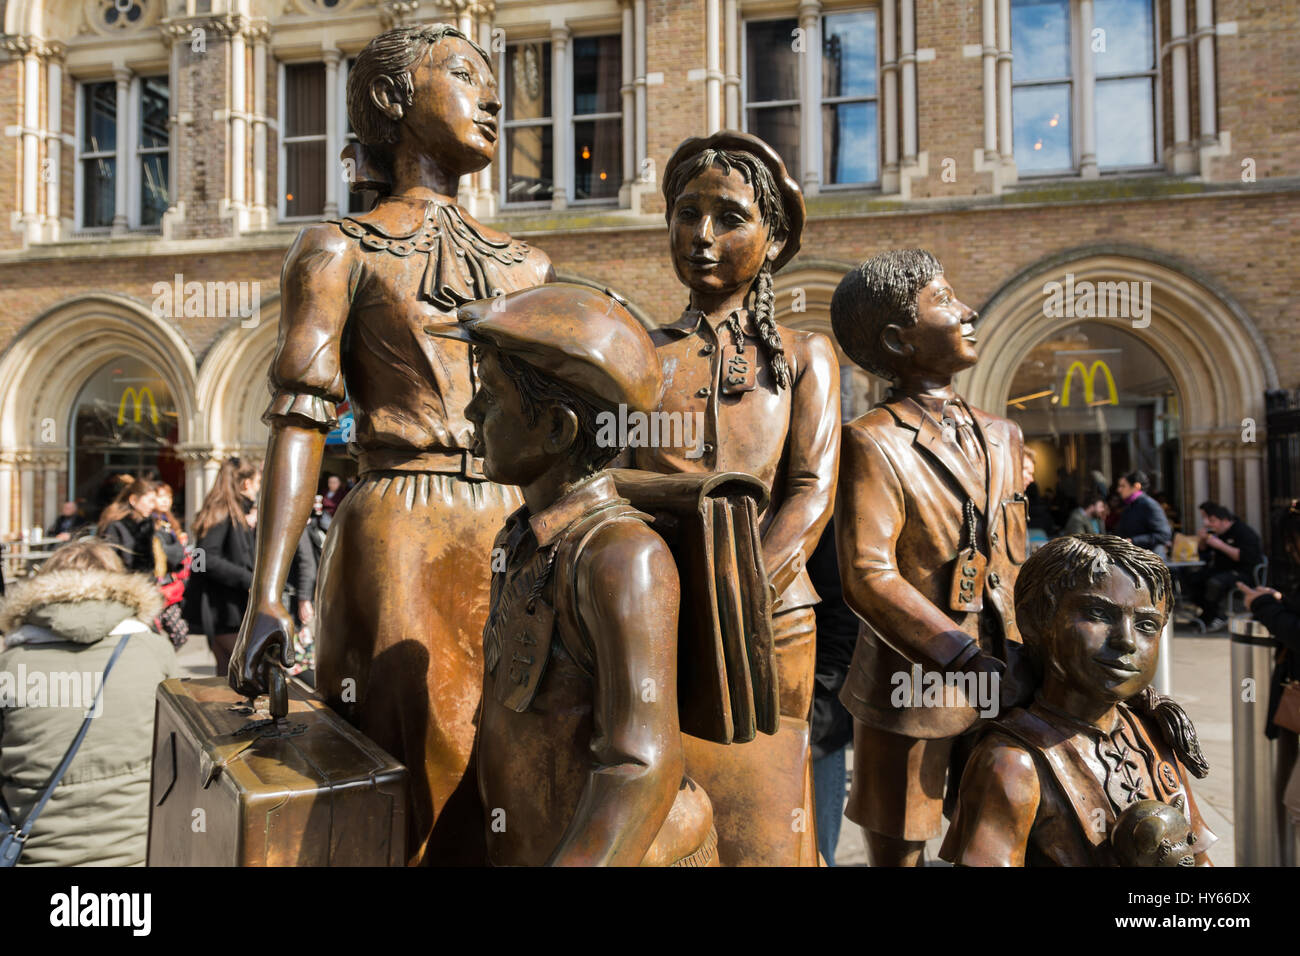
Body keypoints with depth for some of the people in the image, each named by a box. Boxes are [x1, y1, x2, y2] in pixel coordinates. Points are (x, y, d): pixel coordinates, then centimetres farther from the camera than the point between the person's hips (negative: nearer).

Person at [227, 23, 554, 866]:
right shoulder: (339, 251, 5)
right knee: (421, 776, 0)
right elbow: (299, 420, -4)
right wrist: (266, 596, -13)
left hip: (518, 544, 4)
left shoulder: (527, 268, 16)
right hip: (400, 543, -4)